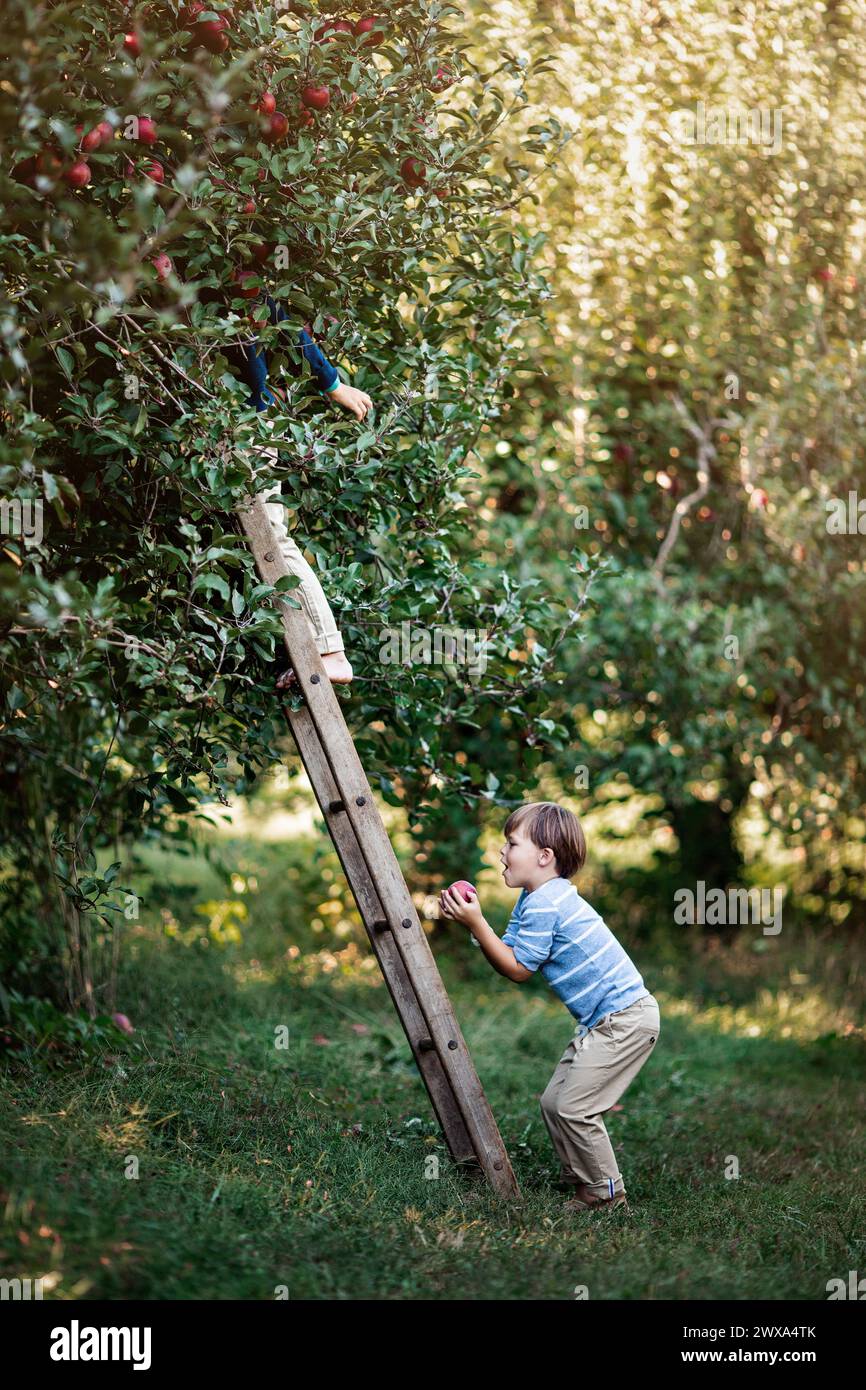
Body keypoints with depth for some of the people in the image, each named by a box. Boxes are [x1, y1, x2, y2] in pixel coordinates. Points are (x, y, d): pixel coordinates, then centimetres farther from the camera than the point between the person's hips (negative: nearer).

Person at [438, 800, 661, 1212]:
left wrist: (476, 923, -15)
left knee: (574, 1108, -9)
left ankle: (607, 1193, 4)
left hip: (626, 1019, -11)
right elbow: (507, 956, 8)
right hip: (604, 1020, 11)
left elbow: (517, 968, -15)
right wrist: (470, 919, -2)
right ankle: (578, 1179, 23)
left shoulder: (545, 904, -20)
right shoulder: (533, 898, 13)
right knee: (554, 1102, 12)